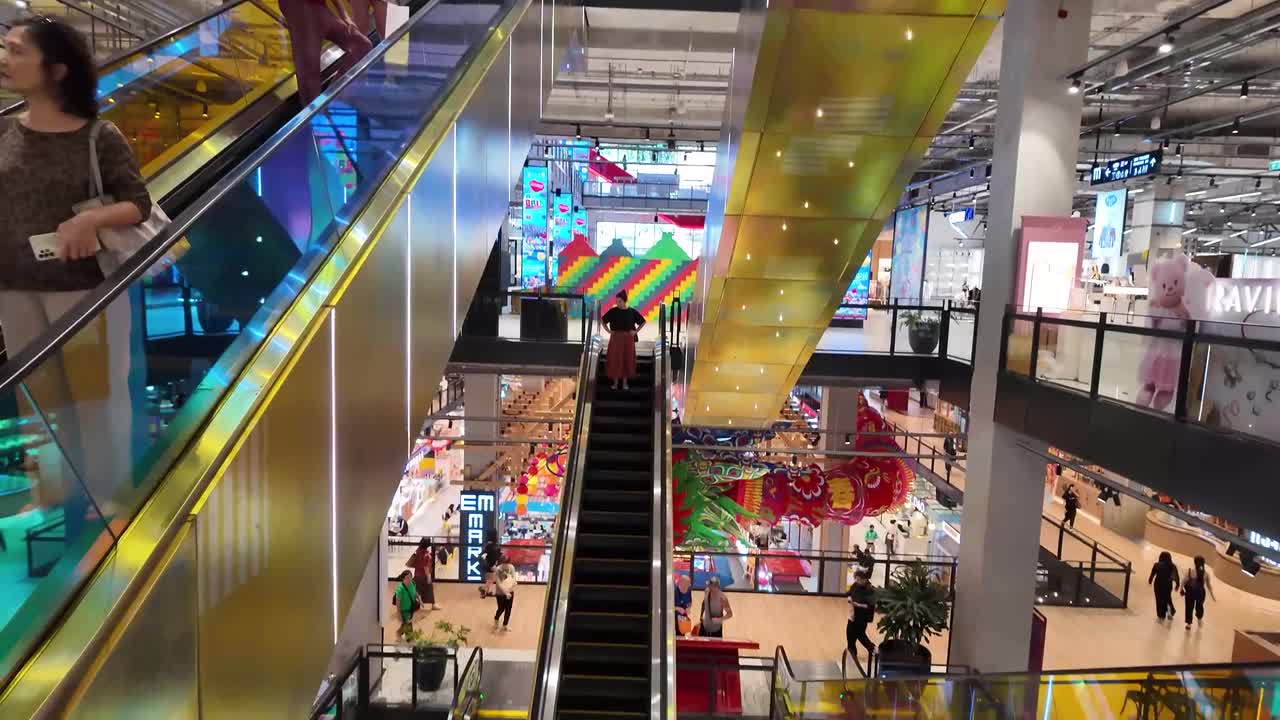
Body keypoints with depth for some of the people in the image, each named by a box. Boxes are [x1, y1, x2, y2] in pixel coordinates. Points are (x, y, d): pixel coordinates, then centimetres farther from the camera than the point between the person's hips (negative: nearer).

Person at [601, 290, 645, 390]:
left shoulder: (632, 312, -2)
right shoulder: (613, 311, -3)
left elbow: (642, 322, 10)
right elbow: (602, 320, 10)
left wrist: (636, 331, 1)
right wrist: (608, 330, 2)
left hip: (628, 338, 0)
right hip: (616, 338, 0)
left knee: (627, 360, 4)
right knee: (615, 359, 0)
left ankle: (625, 382, 14)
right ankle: (615, 382, 8)